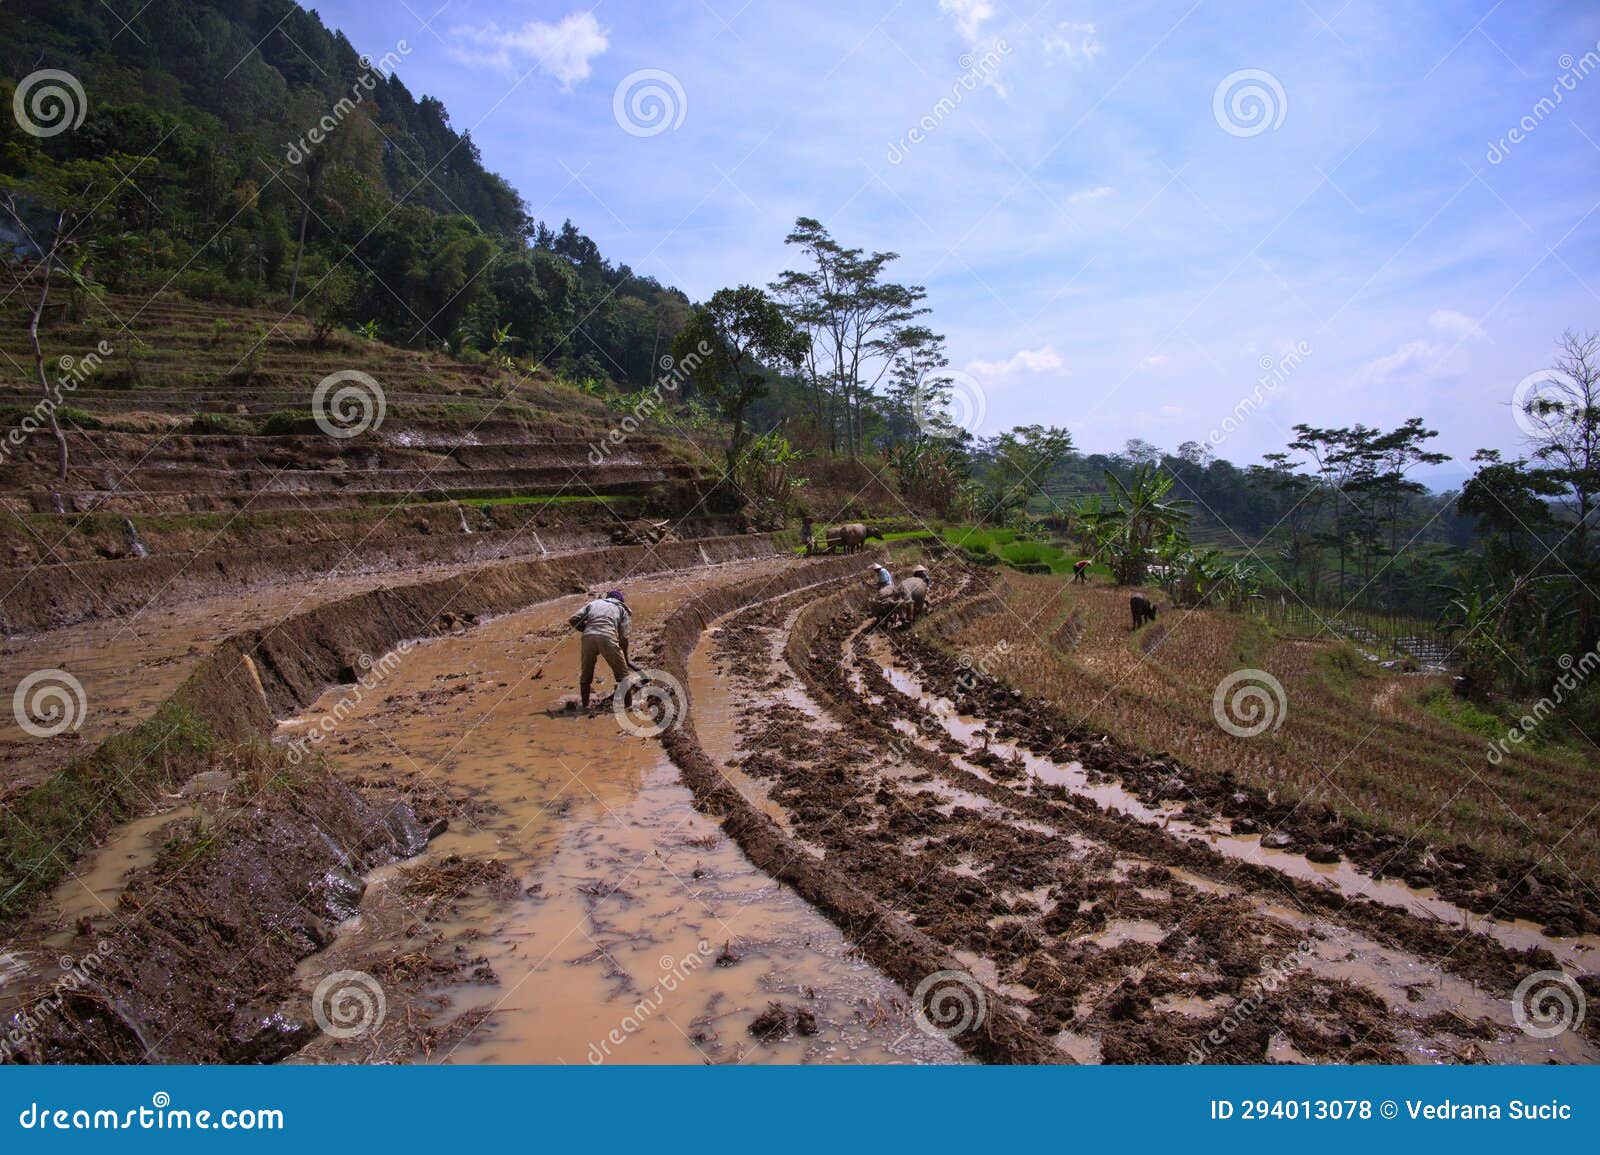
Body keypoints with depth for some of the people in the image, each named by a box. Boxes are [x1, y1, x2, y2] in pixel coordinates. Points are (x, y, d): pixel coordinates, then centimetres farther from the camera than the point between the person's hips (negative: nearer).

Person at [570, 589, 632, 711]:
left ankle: (585, 704, 26)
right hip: (608, 637, -2)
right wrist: (626, 658, 24)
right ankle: (628, 704, 12)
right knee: (622, 673, 12)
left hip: (588, 637, 2)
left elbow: (572, 620, 17)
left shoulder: (593, 603, 30)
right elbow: (623, 637, 15)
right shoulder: (621, 608, 25)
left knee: (585, 673, 22)